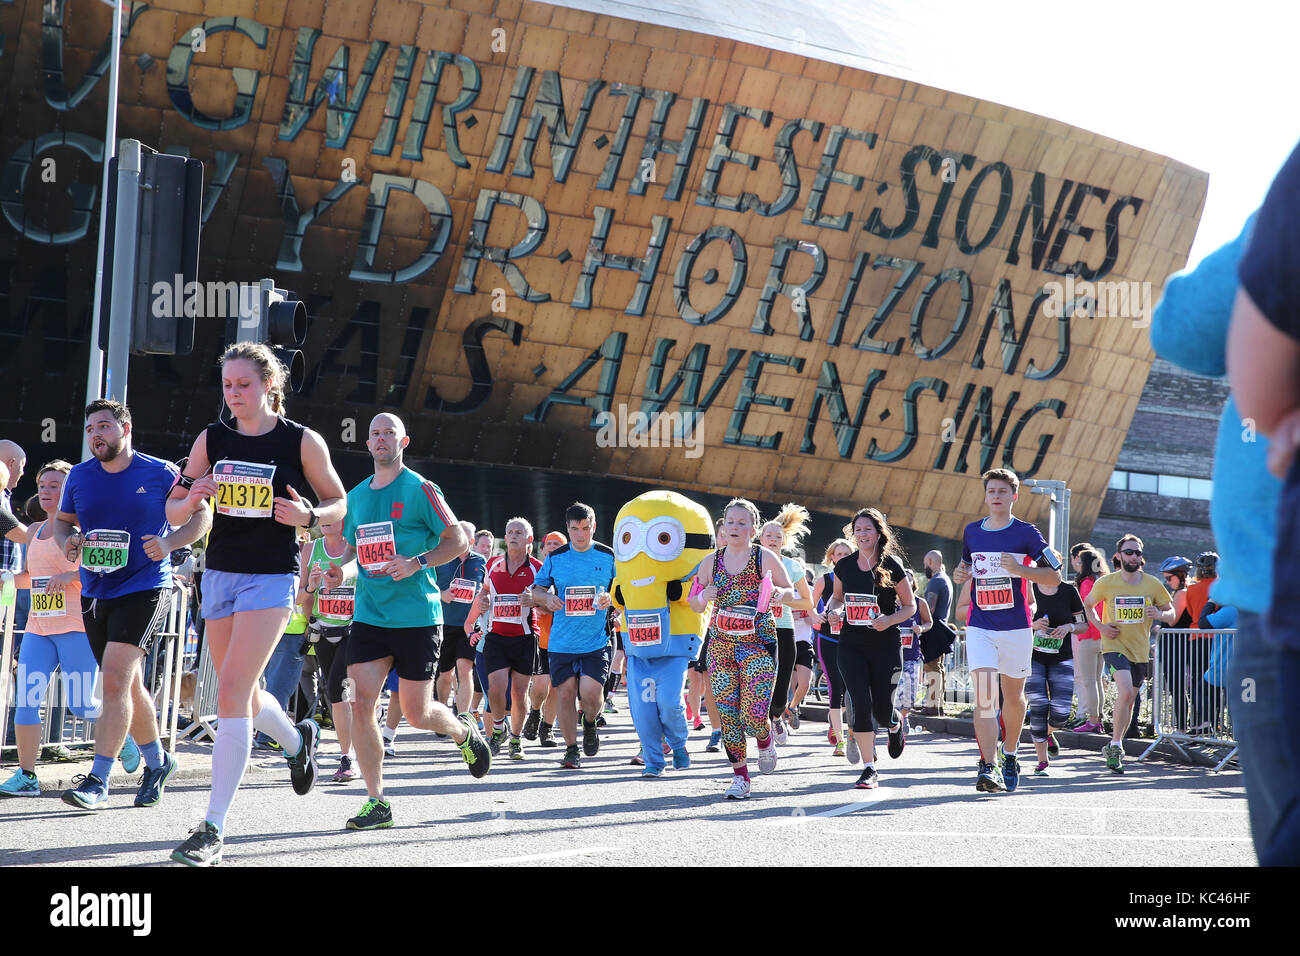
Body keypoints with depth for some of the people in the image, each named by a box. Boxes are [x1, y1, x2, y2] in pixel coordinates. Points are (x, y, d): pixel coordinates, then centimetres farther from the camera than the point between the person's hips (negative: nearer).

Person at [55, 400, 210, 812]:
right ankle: (156, 760, 35)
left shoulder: (161, 474, -5)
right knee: (128, 686, 15)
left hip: (144, 589, -5)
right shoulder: (78, 477, 6)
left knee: (114, 678, -18)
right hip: (95, 594, 5)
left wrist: (169, 543, -14)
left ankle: (98, 781, -18)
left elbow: (201, 515, 3)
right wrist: (66, 542, -4)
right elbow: (62, 521, 19)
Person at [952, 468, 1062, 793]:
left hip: (1016, 627, -1)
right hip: (980, 627, 1)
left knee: (1013, 695, 12)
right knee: (984, 695, -13)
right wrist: (961, 574, 3)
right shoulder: (972, 531, 8)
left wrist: (1020, 569, -18)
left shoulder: (1026, 533, -3)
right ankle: (989, 767, -18)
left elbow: (1055, 576, -3)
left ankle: (1009, 756, 34)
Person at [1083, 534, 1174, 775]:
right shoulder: (1106, 583, -5)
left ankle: (1114, 746, 29)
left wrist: (1160, 614, -16)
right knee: (1125, 691, -25)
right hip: (1115, 645, -4)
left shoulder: (1152, 584, 0)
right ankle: (1115, 745, -15)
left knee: (1129, 700, 12)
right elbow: (1087, 605, 11)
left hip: (1140, 649, 4)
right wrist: (1100, 626, -5)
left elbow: (1171, 613, 7)